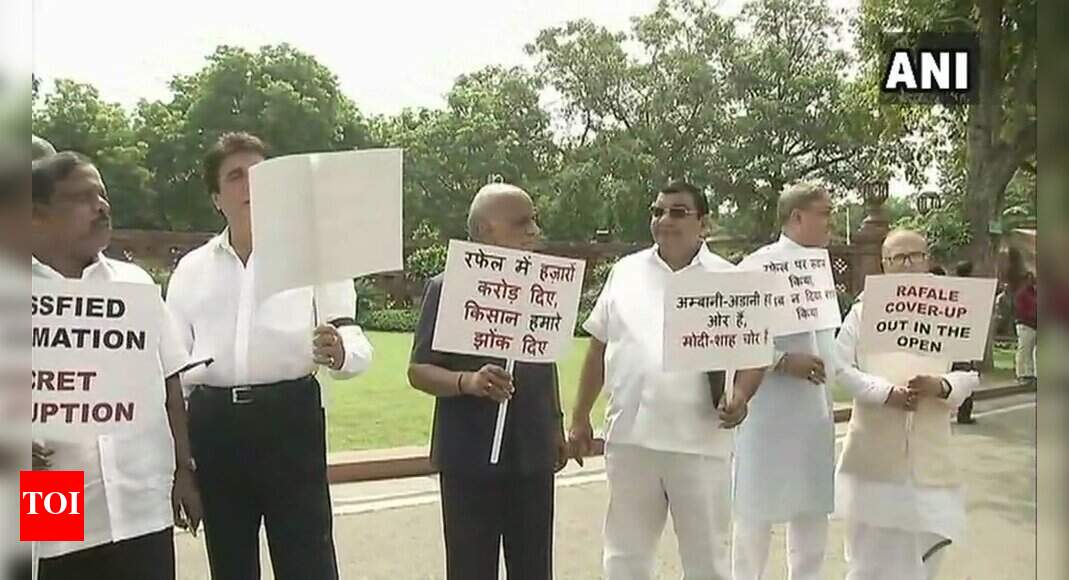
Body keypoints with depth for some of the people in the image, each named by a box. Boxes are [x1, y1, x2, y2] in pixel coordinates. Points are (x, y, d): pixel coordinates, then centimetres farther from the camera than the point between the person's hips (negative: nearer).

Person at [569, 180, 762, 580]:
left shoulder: (729, 280, 1)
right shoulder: (626, 271, 7)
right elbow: (599, 348, 11)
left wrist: (741, 396, -18)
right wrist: (580, 418, 9)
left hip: (699, 440, -2)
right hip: (630, 435, 2)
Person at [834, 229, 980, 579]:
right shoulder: (864, 309, 3)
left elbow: (971, 373, 5)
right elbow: (841, 367, -3)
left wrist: (940, 386, -15)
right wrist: (886, 392, -16)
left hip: (929, 449, 1)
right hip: (875, 449, -1)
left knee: (924, 544, 7)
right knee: (871, 549, 7)